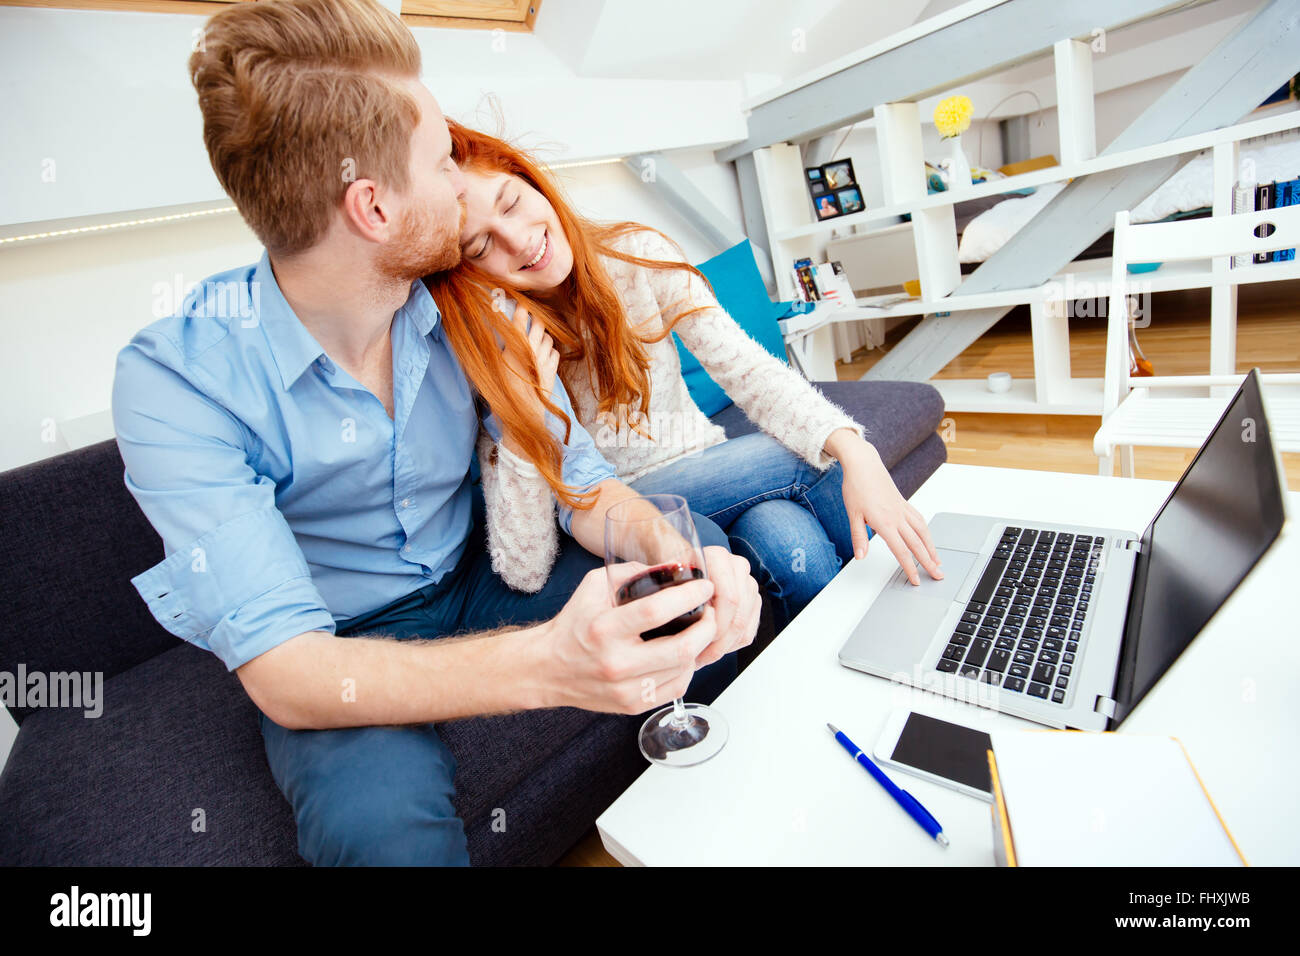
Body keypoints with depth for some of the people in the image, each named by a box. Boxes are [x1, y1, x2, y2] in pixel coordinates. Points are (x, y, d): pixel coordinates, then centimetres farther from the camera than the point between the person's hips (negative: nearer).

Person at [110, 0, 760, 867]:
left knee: (701, 547, -10)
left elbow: (577, 476, -8)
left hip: (475, 586, 4)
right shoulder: (174, 381, -22)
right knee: (378, 819, -36)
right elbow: (282, 669, -29)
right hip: (336, 657, -3)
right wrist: (544, 665, -46)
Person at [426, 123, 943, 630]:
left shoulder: (636, 253, -9)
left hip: (703, 471, 3)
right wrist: (524, 406, -33)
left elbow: (747, 369, -15)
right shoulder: (484, 349, -15)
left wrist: (853, 449, -32)